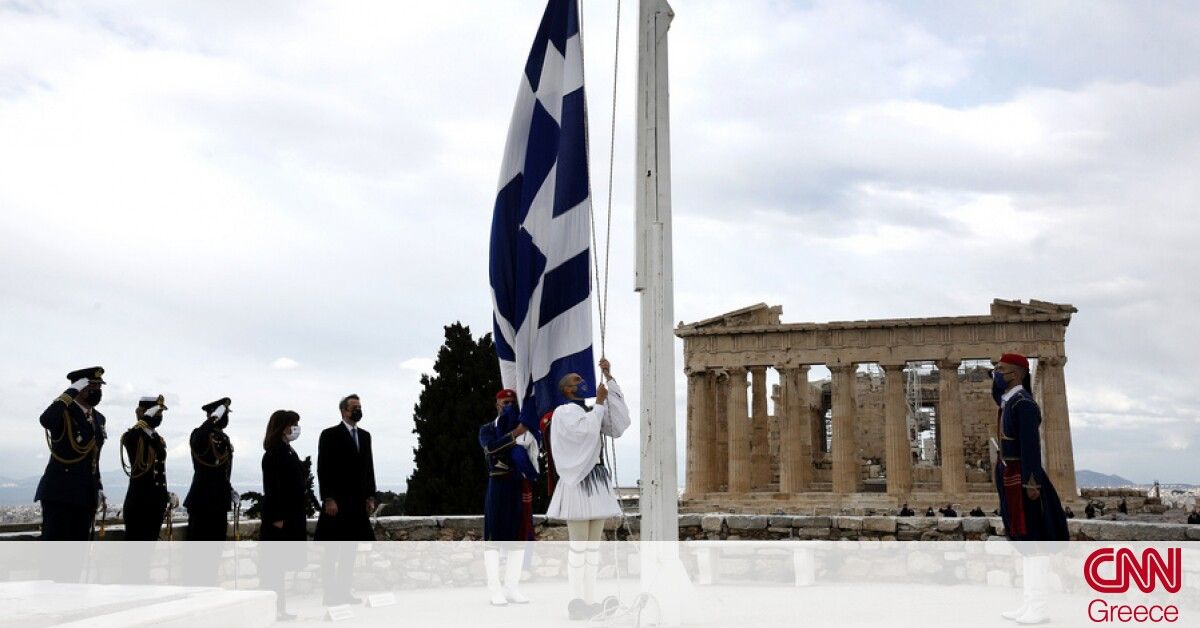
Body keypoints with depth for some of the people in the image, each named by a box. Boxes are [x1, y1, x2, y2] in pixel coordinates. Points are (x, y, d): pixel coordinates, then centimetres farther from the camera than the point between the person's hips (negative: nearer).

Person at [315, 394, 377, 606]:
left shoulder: (365, 436, 13)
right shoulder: (330, 435, -5)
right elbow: (323, 469, -11)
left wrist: (370, 497, 7)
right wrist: (328, 499, -16)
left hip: (357, 502, 6)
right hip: (336, 502, -6)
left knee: (350, 547, 10)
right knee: (331, 549, 0)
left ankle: (344, 590, 18)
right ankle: (329, 592, 5)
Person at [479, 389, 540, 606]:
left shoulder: (525, 428, 16)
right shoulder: (486, 429, 6)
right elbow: (491, 448, -15)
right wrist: (516, 433, -21)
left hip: (521, 488, 4)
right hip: (498, 487, -4)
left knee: (520, 536, 3)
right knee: (494, 538, -4)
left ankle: (512, 588, 9)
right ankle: (495, 590, -2)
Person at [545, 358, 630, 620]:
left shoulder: (591, 411, 19)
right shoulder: (564, 412, -4)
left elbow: (619, 417, 5)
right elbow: (587, 431, -21)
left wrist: (609, 378, 3)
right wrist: (599, 403, -9)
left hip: (597, 480, 8)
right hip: (577, 481, -8)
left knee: (593, 545, 8)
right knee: (579, 546, -7)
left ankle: (589, 599, 12)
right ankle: (576, 601, -4)